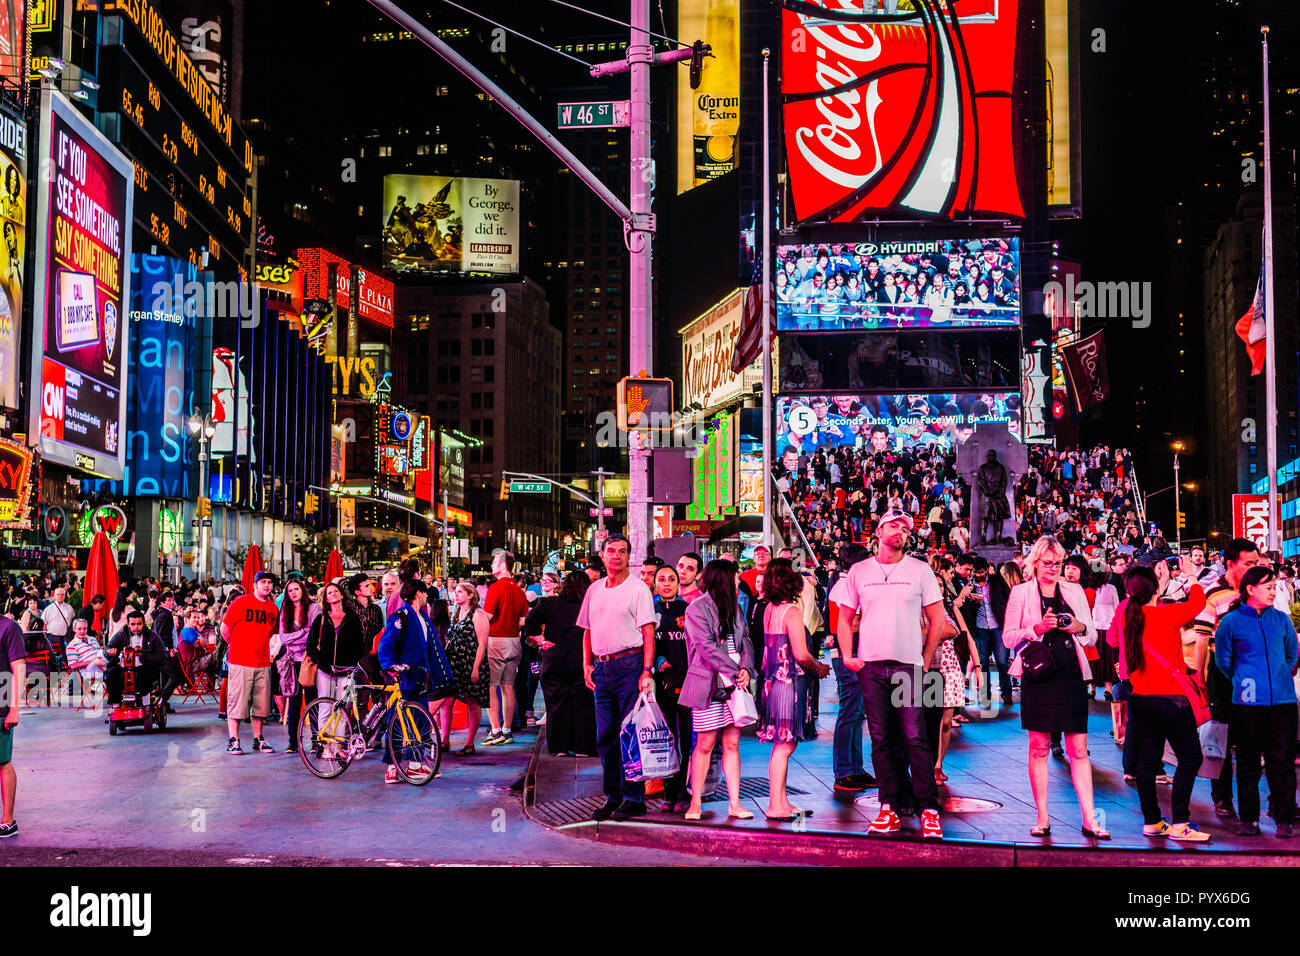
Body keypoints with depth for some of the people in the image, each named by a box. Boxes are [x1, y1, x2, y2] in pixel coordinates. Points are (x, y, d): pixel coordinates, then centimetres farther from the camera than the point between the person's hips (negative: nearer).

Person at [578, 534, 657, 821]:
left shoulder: (638, 589, -2)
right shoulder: (594, 590, 15)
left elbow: (648, 633, -7)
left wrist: (646, 671, -14)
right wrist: (587, 664, 10)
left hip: (629, 664, -6)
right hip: (602, 667, 6)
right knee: (605, 736, 8)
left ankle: (634, 798, 0)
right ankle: (613, 797, 16)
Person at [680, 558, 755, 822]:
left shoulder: (735, 607, 16)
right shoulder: (697, 608, -6)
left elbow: (745, 641, 11)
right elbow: (707, 647, -13)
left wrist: (746, 668, -8)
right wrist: (736, 671, -15)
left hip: (734, 684, 5)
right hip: (709, 684, -5)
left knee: (732, 744, 5)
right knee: (705, 744, 0)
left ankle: (734, 803, 8)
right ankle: (695, 803, 9)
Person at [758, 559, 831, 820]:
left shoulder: (770, 609, 11)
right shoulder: (791, 612, -14)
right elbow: (801, 654, -19)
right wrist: (819, 668, 0)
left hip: (774, 680, 8)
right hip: (789, 683, -8)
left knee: (782, 746, 13)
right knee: (784, 746, -5)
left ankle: (782, 802, 18)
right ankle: (776, 807, -3)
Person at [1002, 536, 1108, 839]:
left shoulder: (1075, 592, 14)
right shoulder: (1020, 593, 6)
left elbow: (1093, 636, 16)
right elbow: (1008, 637, 2)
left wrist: (1079, 627, -6)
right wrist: (1037, 628, -13)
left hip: (1071, 675, 2)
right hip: (1038, 675, -2)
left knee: (1079, 749, -1)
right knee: (1039, 747, 1)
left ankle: (1089, 819, 1)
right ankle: (1042, 819, 8)